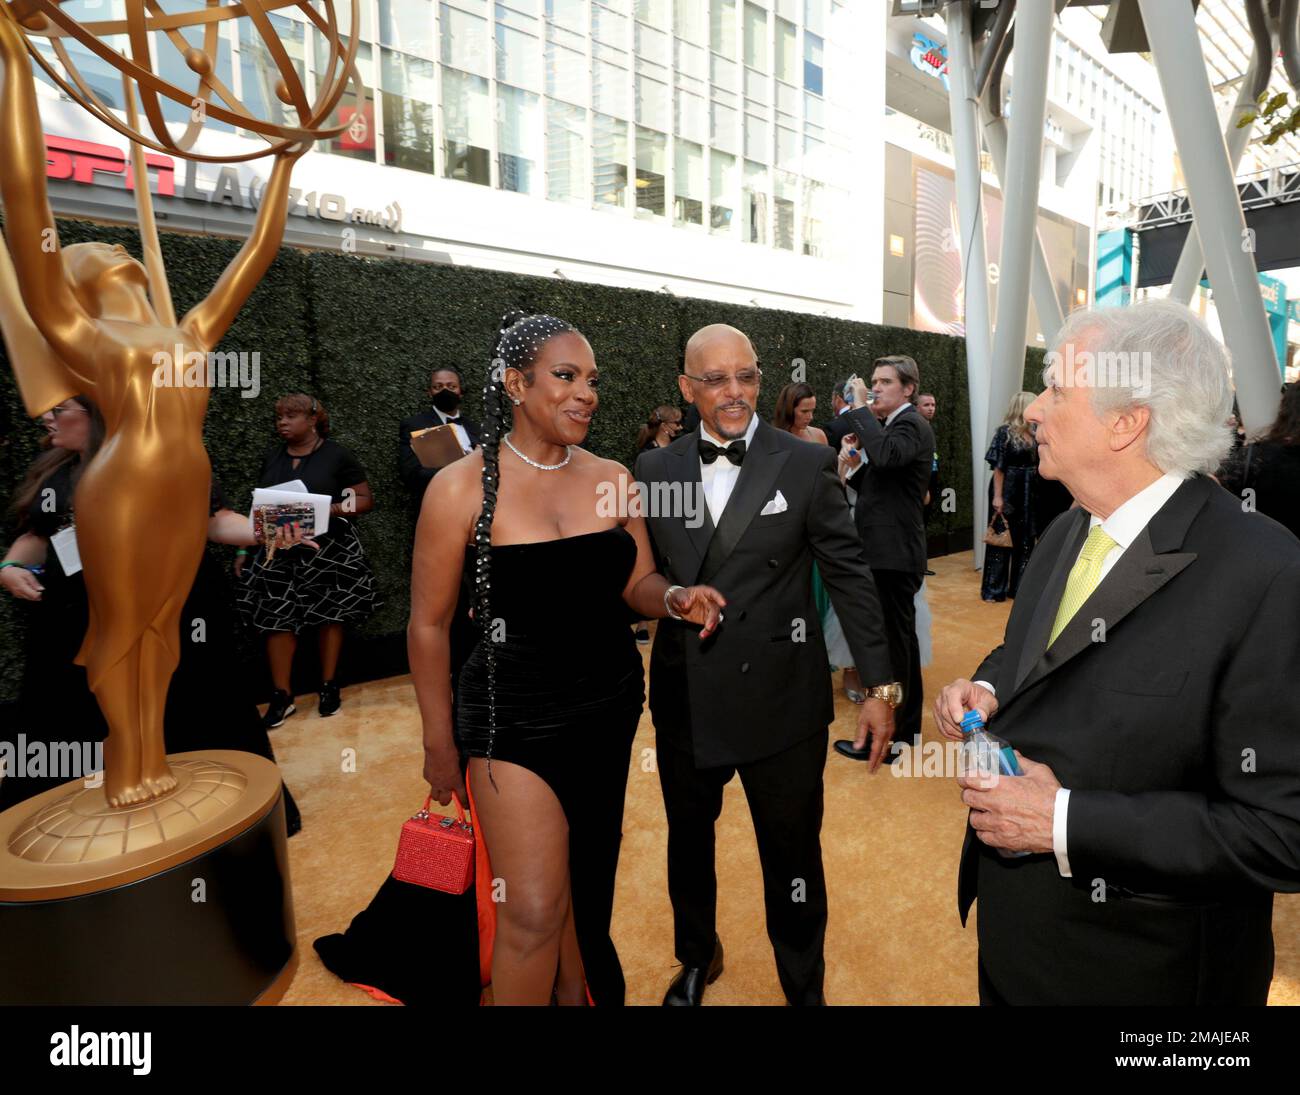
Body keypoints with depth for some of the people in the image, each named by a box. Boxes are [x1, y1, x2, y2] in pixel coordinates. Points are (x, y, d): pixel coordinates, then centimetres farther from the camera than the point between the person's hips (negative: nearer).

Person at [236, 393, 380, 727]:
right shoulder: (271, 456, 10)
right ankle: (282, 695, 10)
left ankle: (329, 685, 19)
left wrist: (330, 509, -20)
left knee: (329, 614, 3)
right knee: (276, 618, 0)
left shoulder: (337, 454, -3)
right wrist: (243, 549, 10)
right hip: (279, 550, 4)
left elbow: (365, 499, -4)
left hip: (328, 549, -3)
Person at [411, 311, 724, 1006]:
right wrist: (440, 745, -1)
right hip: (516, 717, -4)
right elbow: (429, 624, -5)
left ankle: (577, 991, 44)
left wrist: (674, 598, -17)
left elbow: (637, 584, 7)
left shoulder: (612, 479, 1)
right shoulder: (462, 488, -11)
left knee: (589, 884, 18)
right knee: (533, 911, -2)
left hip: (612, 709, 4)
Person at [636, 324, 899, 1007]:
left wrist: (880, 685, -4)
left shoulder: (807, 464, -6)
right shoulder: (655, 469, 1)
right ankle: (697, 959, 51)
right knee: (688, 844, 22)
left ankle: (803, 984, 44)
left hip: (782, 702, -2)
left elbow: (848, 576, -4)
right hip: (685, 700, 3)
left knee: (792, 855, 15)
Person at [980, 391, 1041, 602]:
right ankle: (994, 589, 8)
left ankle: (1019, 586, 21)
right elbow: (998, 467, -15)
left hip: (1028, 492, 7)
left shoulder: (1033, 433, 8)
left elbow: (1038, 464, 14)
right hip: (1008, 490, -6)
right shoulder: (1005, 432, -9)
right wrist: (998, 496, -20)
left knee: (1025, 539, 10)